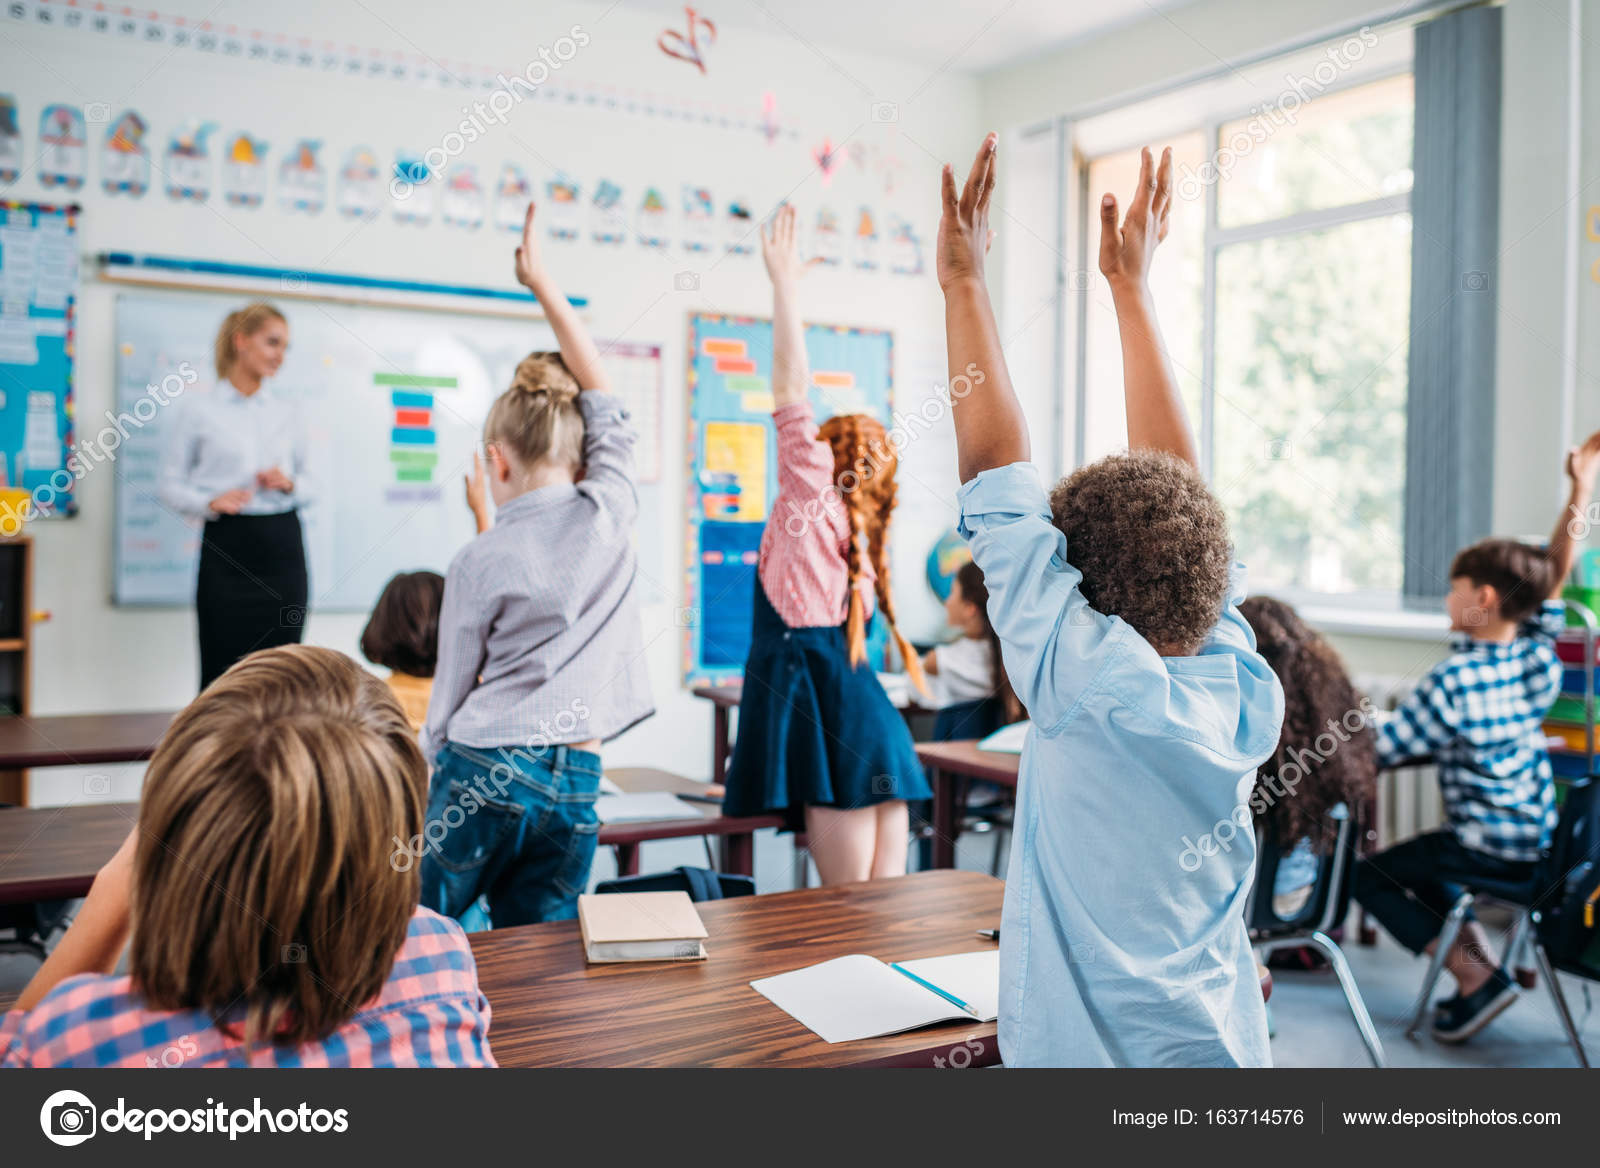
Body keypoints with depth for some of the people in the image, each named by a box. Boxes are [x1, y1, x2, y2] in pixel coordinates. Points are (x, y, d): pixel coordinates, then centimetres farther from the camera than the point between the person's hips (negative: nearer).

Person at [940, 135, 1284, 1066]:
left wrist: (966, 281, -8)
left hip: (1099, 1058, -6)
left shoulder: (1091, 683, -21)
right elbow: (1179, 485, 2)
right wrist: (1132, 284, 10)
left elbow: (1001, 484, -17)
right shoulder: (1242, 693, -6)